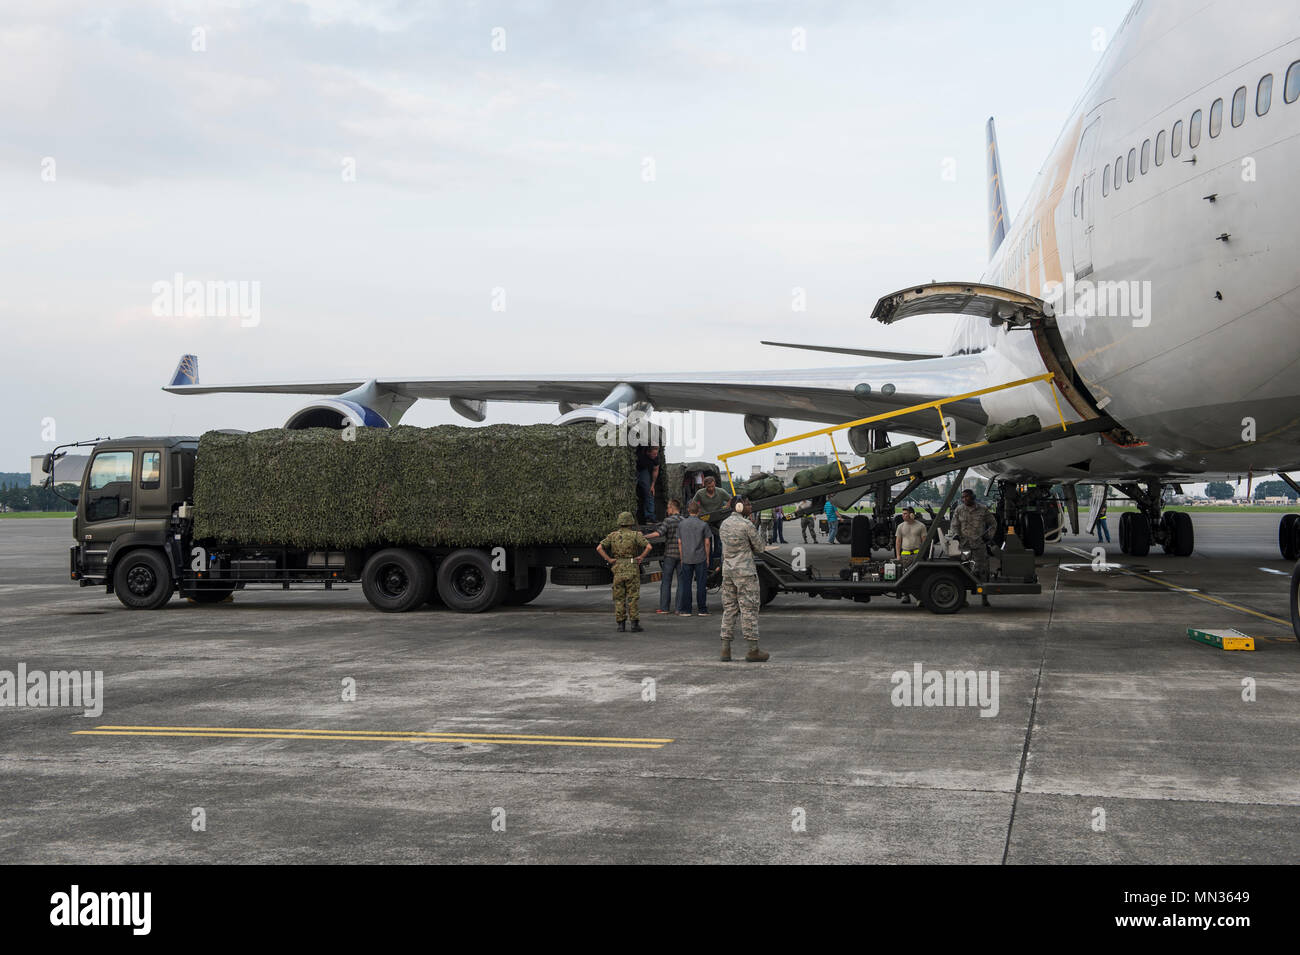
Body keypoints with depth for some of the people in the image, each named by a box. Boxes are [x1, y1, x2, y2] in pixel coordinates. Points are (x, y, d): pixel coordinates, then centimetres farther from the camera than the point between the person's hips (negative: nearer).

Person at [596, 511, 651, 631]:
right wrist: (641, 557, -4)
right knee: (633, 598, 2)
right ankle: (635, 624, -1)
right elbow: (648, 546, -16)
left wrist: (609, 560, 0)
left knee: (619, 598, 7)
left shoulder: (613, 535, 4)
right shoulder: (635, 535, -4)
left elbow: (599, 548, -5)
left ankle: (621, 625, 4)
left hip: (618, 569, 2)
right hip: (632, 569, -2)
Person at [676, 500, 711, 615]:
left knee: (685, 584, 5)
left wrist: (681, 558, 12)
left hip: (686, 558, 2)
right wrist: (707, 558, 7)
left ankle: (685, 610, 5)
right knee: (701, 584, 3)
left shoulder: (681, 524, 2)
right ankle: (702, 609, 6)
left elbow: (679, 542, 5)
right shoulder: (703, 525, -5)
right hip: (700, 558, -2)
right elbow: (707, 543, -3)